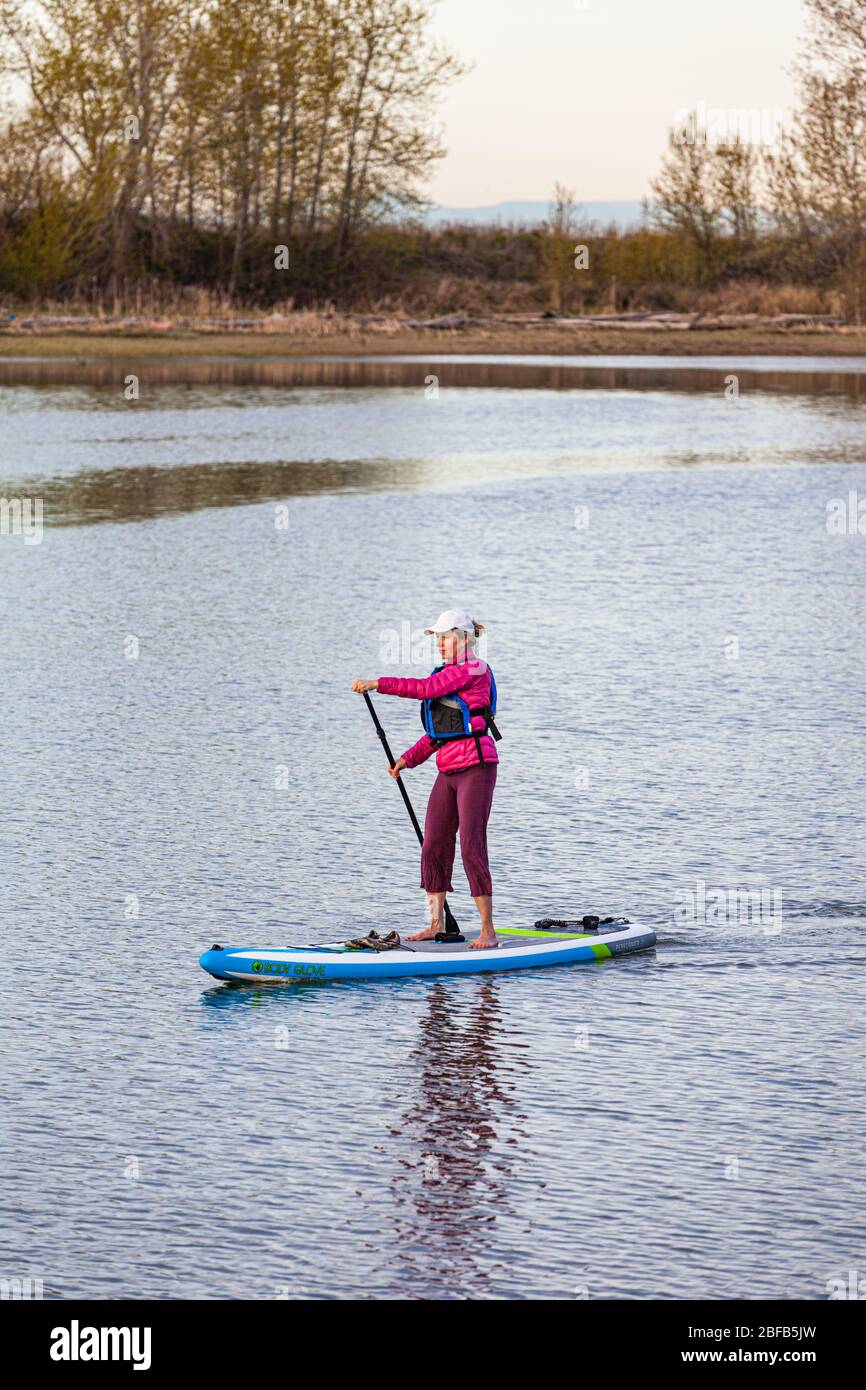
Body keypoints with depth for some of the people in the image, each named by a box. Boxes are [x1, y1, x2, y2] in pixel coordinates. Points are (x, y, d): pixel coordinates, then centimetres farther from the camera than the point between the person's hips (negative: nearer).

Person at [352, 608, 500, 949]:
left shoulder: (474, 669, -10)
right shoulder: (447, 673, 18)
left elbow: (424, 689, -19)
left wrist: (378, 684, -18)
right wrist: (409, 758, 9)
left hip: (475, 767, -9)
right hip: (448, 771, 9)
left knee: (472, 847, -10)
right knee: (433, 846, 7)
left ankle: (488, 931, -6)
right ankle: (436, 923, 17)